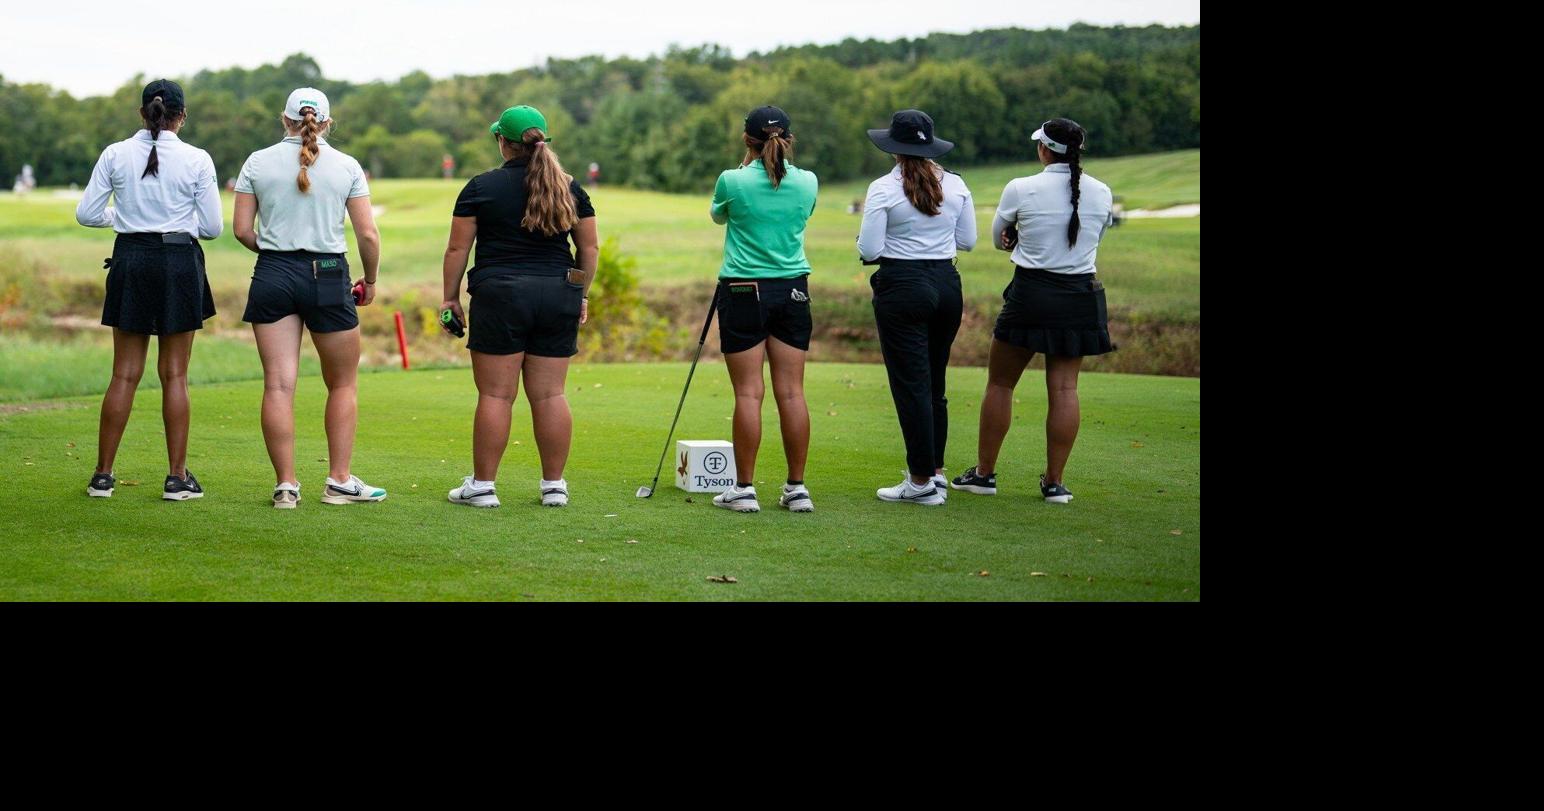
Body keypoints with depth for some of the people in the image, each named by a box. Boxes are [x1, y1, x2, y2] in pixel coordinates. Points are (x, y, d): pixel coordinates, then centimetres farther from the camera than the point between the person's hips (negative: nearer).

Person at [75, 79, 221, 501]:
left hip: (131, 260, 2)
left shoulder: (115, 154, -1)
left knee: (125, 374, 8)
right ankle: (177, 478, 7)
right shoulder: (197, 160, -7)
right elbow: (212, 226, -4)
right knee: (175, 374, 5)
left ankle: (103, 474, 9)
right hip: (179, 263, -2)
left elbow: (86, 214, 0)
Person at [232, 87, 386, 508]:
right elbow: (368, 234, -3)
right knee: (343, 384, 13)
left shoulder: (258, 162, 2)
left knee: (278, 384, 1)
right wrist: (370, 281, 12)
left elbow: (242, 229, 1)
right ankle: (339, 481, 13)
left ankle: (285, 485, 0)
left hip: (272, 276, 1)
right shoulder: (346, 166, -1)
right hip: (328, 276, -1)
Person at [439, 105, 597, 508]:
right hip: (558, 296, 3)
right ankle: (554, 485, 10)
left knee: (495, 395, -1)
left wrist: (450, 297, 8)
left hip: (500, 296, -3)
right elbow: (589, 248, 11)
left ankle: (482, 485, 3)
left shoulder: (481, 187, -1)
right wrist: (581, 294, 20)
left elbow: (457, 249, 0)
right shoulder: (570, 188, 8)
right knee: (549, 395, 7)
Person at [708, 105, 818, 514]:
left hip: (744, 291, -3)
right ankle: (797, 488, 7)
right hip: (793, 289, 3)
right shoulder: (807, 182, 1)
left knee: (748, 392, -2)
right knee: (791, 391, 4)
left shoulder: (733, 181, -9)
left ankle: (744, 488, 1)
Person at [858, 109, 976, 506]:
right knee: (934, 383, 17)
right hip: (947, 284, 5)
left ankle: (922, 481, 1)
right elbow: (967, 240, 9)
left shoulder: (883, 189, -11)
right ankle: (935, 470, 23)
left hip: (902, 287, -5)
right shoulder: (955, 185, 3)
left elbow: (869, 251, -12)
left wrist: (866, 236, 10)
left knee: (910, 385, -1)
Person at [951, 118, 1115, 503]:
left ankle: (984, 472, 14)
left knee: (1000, 383, 10)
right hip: (1082, 296, 3)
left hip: (1031, 293, -3)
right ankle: (1055, 481, 6)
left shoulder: (1021, 189, -8)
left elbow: (998, 239, 7)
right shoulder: (1101, 193, 1)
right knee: (1064, 388, 5)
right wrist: (1065, 252, 7)